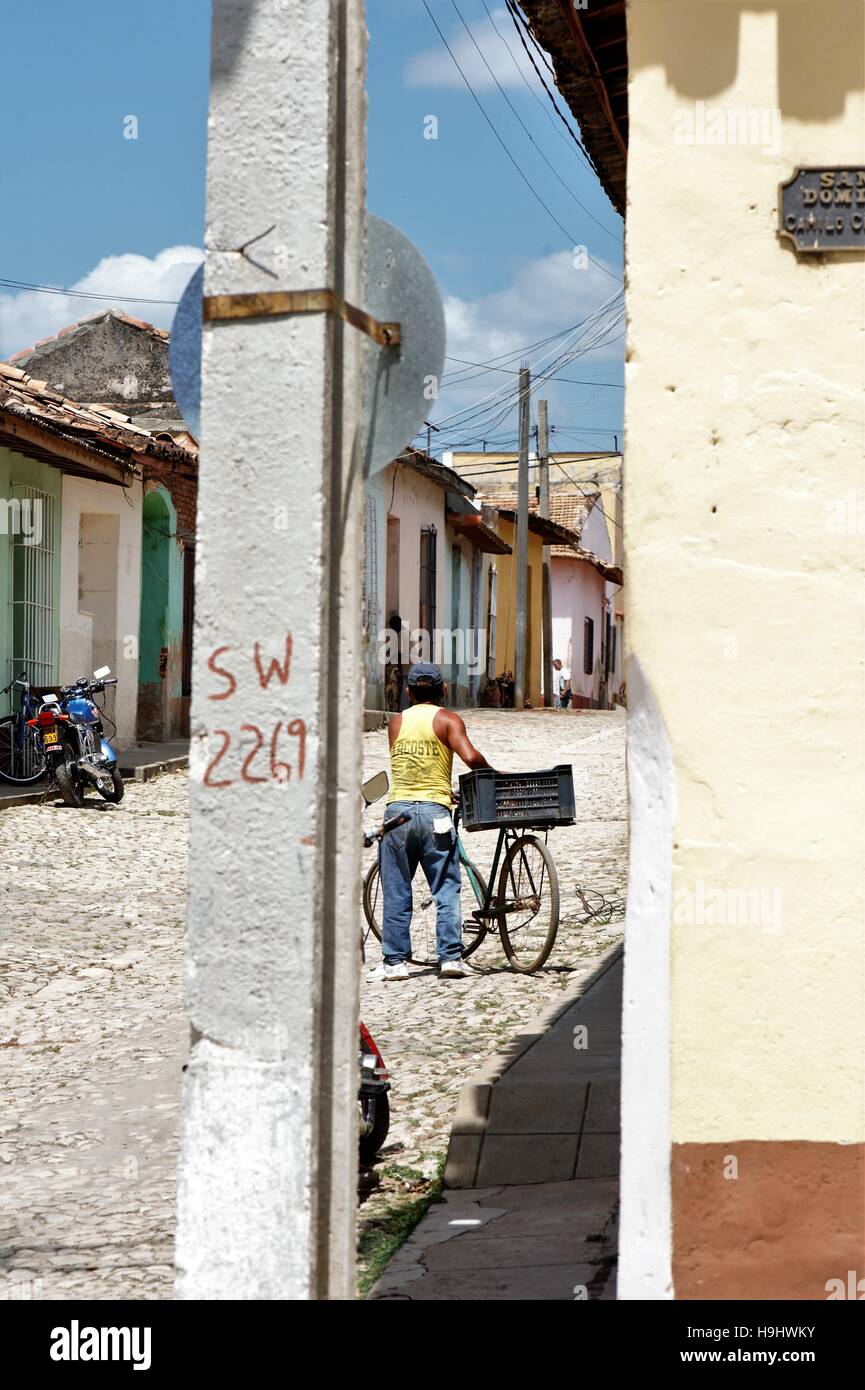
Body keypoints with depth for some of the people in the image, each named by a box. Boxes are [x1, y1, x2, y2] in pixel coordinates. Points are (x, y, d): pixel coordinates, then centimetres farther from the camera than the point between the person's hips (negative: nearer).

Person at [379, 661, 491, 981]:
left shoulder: (396, 722, 13)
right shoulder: (447, 719, 2)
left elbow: (402, 767, 13)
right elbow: (470, 757, -14)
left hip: (397, 810, 3)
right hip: (433, 811, -3)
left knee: (396, 892, 7)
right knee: (446, 890, 4)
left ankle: (395, 961, 7)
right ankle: (451, 957, -2)